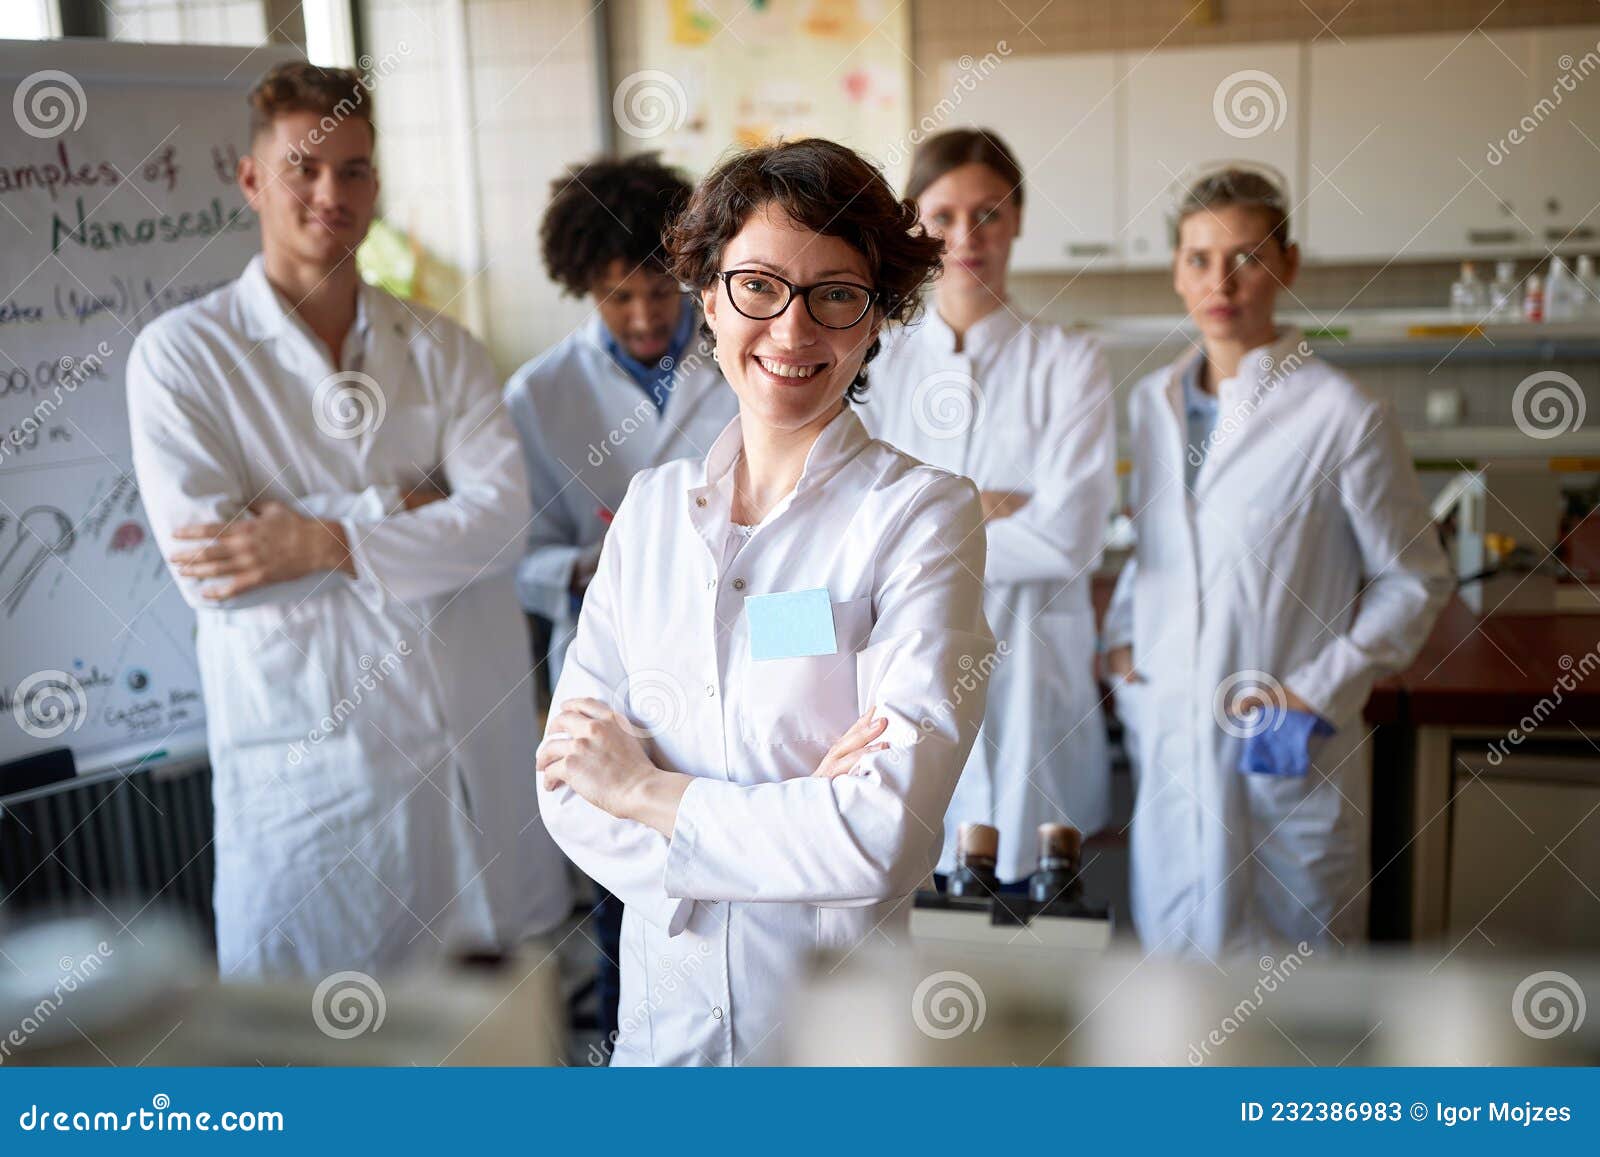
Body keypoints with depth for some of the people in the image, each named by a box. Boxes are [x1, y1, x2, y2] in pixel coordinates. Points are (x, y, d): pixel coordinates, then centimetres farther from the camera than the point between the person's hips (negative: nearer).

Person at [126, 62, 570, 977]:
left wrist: (325, 543, -17)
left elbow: (503, 518, -8)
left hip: (479, 739, 3)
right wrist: (400, 506, -10)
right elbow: (206, 567, -13)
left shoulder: (444, 350, 7)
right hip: (311, 751, -3)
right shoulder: (181, 353, -2)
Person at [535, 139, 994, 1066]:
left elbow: (887, 836, -22)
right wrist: (794, 825, -17)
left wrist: (646, 790, -12)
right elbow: (570, 785, -4)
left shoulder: (923, 513, -13)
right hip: (661, 1013, 4)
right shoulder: (650, 505, 1)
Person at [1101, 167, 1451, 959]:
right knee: (1173, 942, 13)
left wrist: (1318, 690, -10)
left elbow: (1414, 580, -2)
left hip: (1289, 749, -4)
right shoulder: (1151, 404, 6)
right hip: (1167, 732, 4)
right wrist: (1121, 639, 7)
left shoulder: (1344, 417, -10)